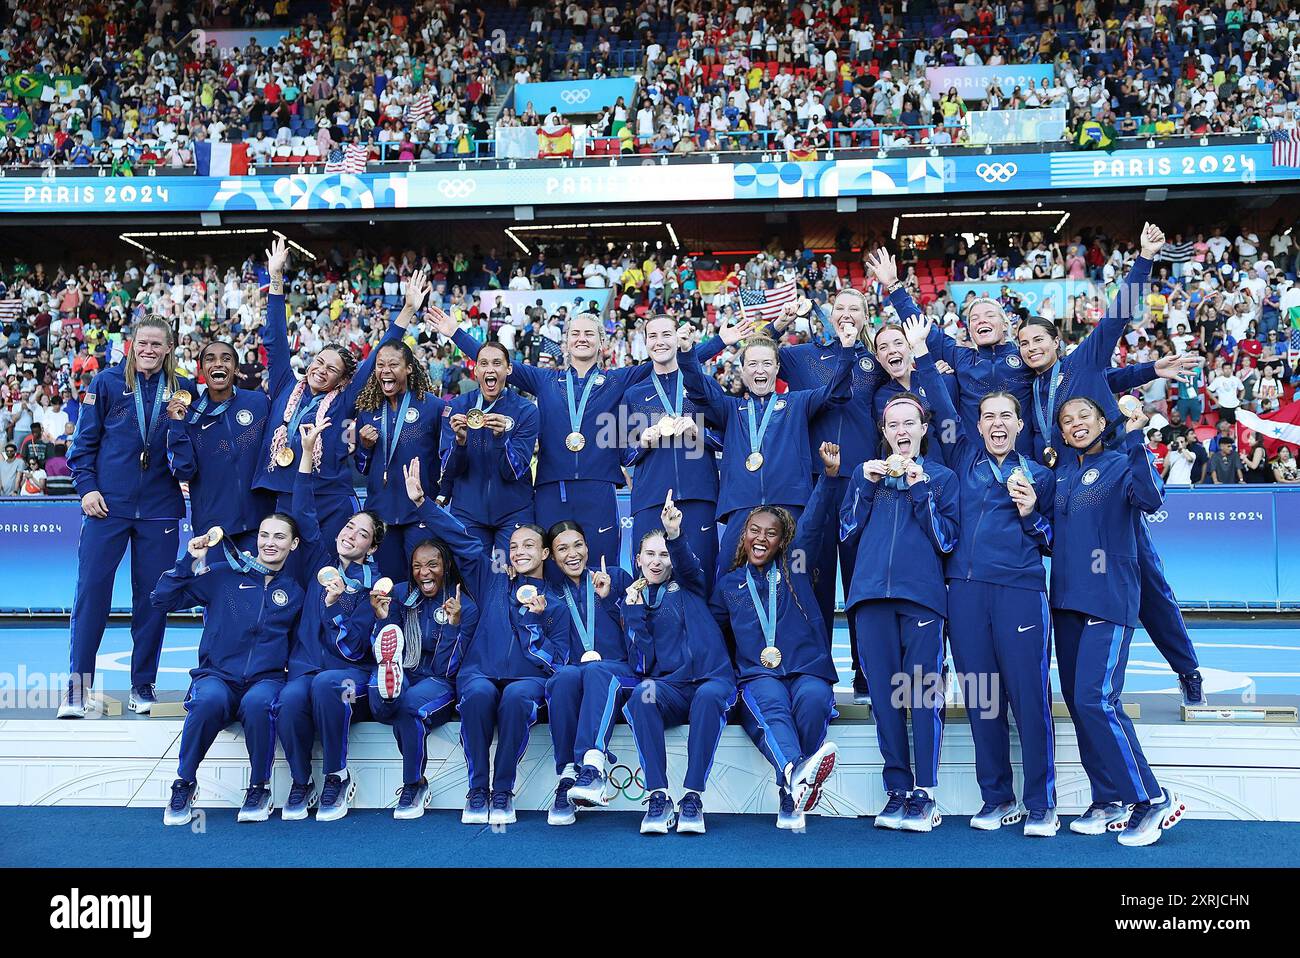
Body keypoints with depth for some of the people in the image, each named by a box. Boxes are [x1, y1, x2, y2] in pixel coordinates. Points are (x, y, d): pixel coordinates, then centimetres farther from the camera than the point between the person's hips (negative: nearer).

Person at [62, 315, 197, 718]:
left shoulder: (183, 390, 6)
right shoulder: (108, 382, 3)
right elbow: (85, 439, 4)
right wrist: (86, 487, -5)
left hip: (159, 509, 2)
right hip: (108, 504, -1)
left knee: (152, 596, 6)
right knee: (91, 590, -4)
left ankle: (143, 685, 17)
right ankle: (78, 686, 4)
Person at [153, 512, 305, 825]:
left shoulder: (296, 591, 13)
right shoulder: (224, 575, 7)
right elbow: (161, 600, 3)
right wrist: (190, 562, -5)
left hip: (266, 679, 0)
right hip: (217, 676, 0)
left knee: (258, 703, -36)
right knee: (210, 699, -36)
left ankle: (259, 788, -13)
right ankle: (184, 785, -14)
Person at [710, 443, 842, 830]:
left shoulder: (794, 567, 18)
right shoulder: (729, 584, 23)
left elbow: (813, 521, 7)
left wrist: (829, 474, -5)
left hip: (808, 671, 0)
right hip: (758, 676, 0)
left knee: (813, 698, -35)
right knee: (772, 705, -35)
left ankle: (791, 797, -37)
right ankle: (797, 772, -65)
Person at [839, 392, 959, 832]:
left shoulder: (941, 476, 12)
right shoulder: (866, 472, 18)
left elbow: (947, 539, 1)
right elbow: (847, 532, 11)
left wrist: (920, 489, -6)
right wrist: (866, 486, 0)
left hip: (922, 593, -2)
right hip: (872, 594, 2)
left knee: (924, 692, -6)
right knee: (884, 693, 1)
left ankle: (923, 793, -2)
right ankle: (897, 789, 8)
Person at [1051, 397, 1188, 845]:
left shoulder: (1121, 464, -3)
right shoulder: (1059, 473, 14)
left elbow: (1151, 498, -24)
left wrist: (1134, 439, -29)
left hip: (1109, 597, -7)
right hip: (1066, 597, 7)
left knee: (1094, 699, -16)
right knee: (1077, 701, 7)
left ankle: (1153, 799, -5)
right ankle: (1110, 801, 17)